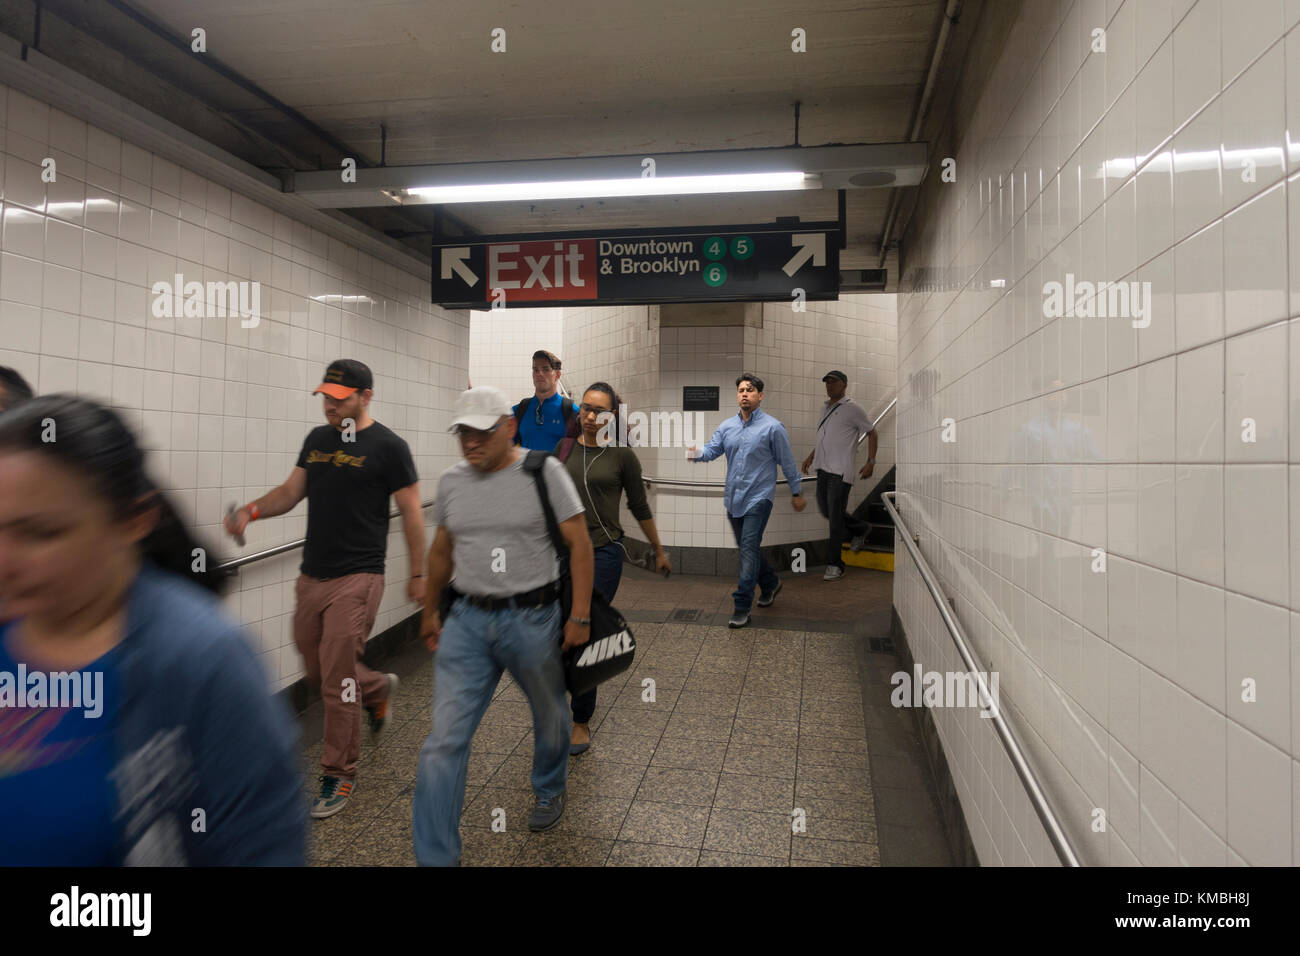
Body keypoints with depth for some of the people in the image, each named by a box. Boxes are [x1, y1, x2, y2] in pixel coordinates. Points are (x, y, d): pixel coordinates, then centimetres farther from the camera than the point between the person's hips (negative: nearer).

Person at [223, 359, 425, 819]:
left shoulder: (387, 446, -9)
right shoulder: (317, 439, 11)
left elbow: (411, 513, -6)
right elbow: (290, 492, 12)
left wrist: (418, 575, -4)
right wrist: (251, 510, -9)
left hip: (356, 579, -7)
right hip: (312, 575, 7)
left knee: (338, 680, -3)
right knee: (317, 670, 17)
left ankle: (338, 776, 15)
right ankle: (378, 688, 46)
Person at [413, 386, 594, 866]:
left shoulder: (543, 472, -9)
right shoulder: (451, 481, 5)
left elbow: (579, 544, -8)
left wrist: (580, 616, -11)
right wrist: (431, 611, 20)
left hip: (533, 619, -3)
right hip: (467, 620, 3)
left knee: (549, 716, 18)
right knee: (445, 739, -1)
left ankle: (549, 791, 49)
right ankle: (435, 856, 13)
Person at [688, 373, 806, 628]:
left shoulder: (772, 427, -6)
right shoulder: (727, 426, 9)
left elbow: (787, 462, -1)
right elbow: (712, 450, 0)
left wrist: (797, 493, 4)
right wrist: (696, 454, -23)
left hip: (758, 497, -6)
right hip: (733, 497, 6)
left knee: (749, 549, -12)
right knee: (747, 548, 17)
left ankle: (742, 607, -7)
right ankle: (770, 583, 40)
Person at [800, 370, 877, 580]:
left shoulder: (852, 408, -6)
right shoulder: (825, 408, 17)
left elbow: (872, 432, -1)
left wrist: (871, 462, -8)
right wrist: (810, 457, 19)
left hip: (840, 470, -8)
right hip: (823, 468, 8)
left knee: (835, 516, -8)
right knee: (825, 510, 13)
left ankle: (835, 566, -1)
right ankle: (859, 530, 38)